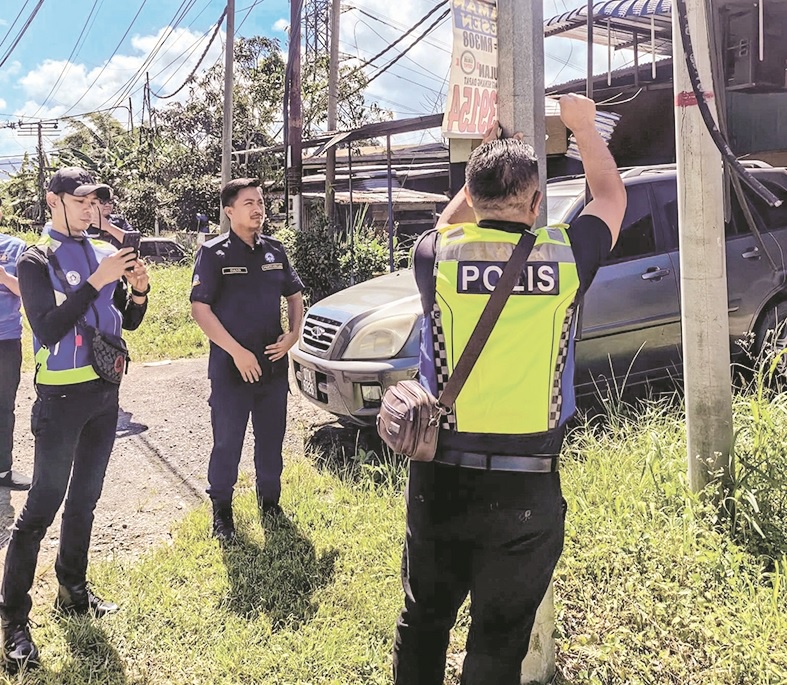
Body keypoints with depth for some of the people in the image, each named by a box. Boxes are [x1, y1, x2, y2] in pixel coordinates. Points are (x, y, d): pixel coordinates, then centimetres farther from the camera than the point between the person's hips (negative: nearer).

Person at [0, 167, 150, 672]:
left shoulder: (105, 254, 8)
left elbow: (128, 322, 11)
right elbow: (48, 330, -19)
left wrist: (139, 291, -10)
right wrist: (96, 282, -26)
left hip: (105, 391, 6)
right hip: (62, 396, -6)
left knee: (85, 499, 15)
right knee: (42, 507, -4)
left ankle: (73, 591, 30)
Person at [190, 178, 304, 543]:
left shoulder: (274, 250, 8)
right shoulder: (214, 253, -7)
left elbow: (295, 295, 17)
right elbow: (200, 309, -12)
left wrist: (292, 335, 0)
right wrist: (237, 351, -17)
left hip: (274, 363, 5)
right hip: (231, 367, -5)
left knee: (271, 438, 15)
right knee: (227, 442, 4)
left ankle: (269, 500, 32)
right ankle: (221, 510, 20)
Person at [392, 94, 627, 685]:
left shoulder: (437, 254, -7)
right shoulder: (566, 256, -7)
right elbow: (611, 196, 15)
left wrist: (484, 165, 29)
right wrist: (584, 126, 30)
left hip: (440, 482, 1)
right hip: (529, 488, -1)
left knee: (423, 622, 21)